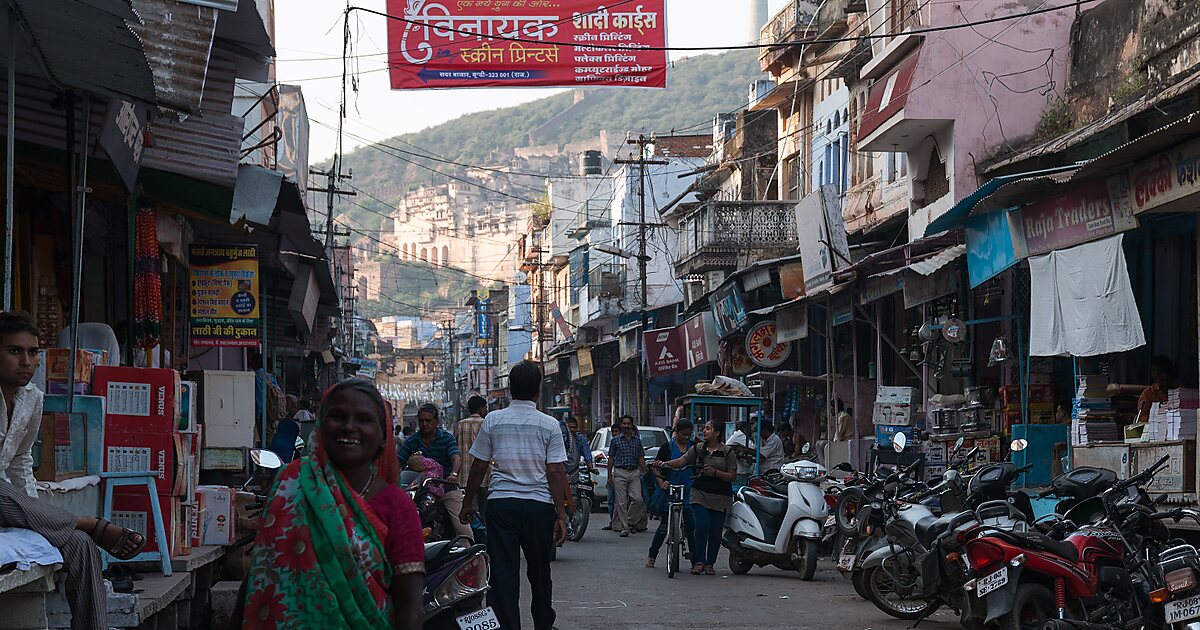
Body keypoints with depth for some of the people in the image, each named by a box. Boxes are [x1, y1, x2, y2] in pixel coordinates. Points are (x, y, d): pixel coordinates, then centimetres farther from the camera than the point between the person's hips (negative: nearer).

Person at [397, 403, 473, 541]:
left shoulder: (447, 438, 1)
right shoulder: (412, 441, 8)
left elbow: (456, 457, -14)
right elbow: (397, 461, 3)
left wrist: (453, 474, -36)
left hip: (447, 488, -3)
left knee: (462, 527, -13)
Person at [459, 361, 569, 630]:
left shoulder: (493, 420, 2)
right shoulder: (549, 425, -1)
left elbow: (479, 467, 4)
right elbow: (555, 472, -4)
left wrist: (467, 504, 14)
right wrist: (561, 515, -2)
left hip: (501, 504, 0)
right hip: (539, 505, 0)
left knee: (503, 574, 0)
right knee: (539, 572, 16)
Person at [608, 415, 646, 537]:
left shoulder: (637, 440, 13)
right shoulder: (616, 440, 7)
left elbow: (641, 458, 14)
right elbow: (611, 458, 7)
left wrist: (645, 473, 6)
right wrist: (609, 475, 1)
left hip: (634, 472, 2)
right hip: (620, 473, -2)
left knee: (637, 498, -12)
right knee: (621, 502, -3)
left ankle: (629, 520, 9)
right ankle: (624, 527, 2)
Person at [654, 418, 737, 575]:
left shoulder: (727, 452, 1)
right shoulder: (698, 448, 8)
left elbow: (732, 476, -2)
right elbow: (681, 461, -3)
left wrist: (714, 472, -15)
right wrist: (665, 464, -19)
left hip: (720, 497, -1)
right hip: (700, 493, 1)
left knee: (715, 530, 0)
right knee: (701, 526, -14)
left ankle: (710, 563, 11)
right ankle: (699, 561, -5)